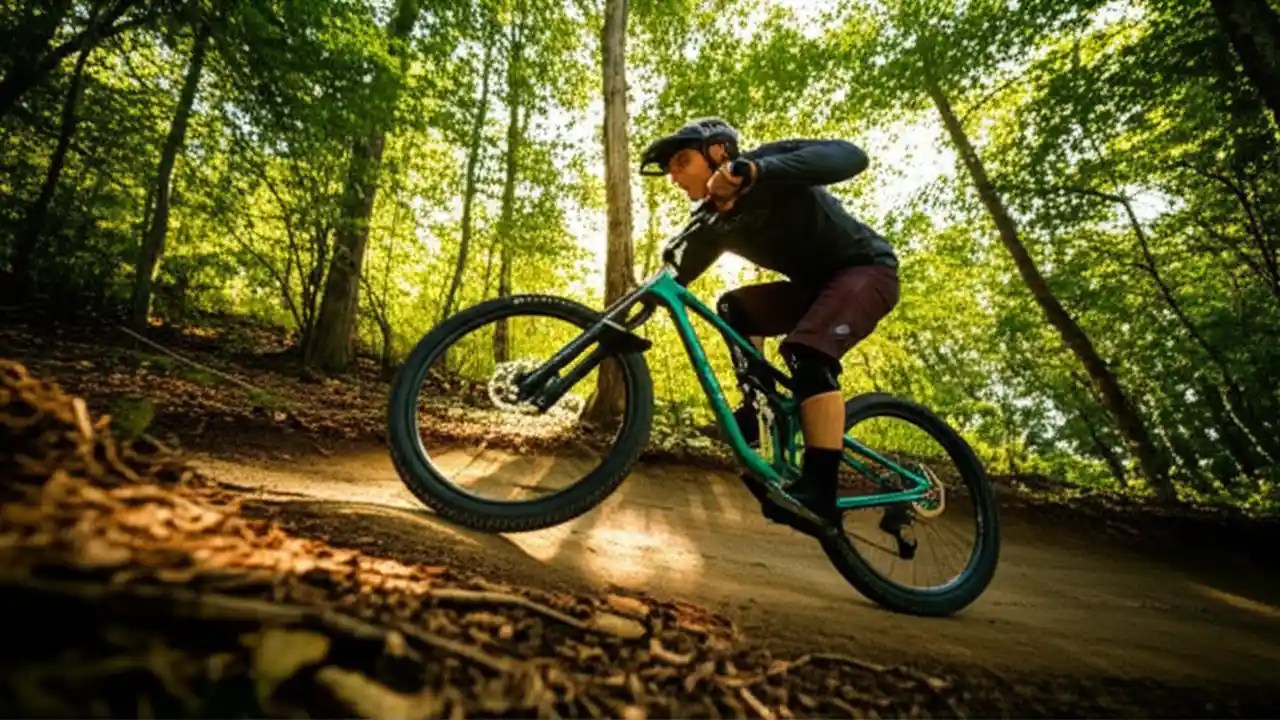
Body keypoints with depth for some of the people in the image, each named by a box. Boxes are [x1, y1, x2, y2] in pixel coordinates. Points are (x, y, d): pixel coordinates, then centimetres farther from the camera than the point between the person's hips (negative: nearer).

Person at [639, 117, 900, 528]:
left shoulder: (769, 161, -19)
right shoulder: (716, 225, 0)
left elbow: (851, 156, -35)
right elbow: (678, 279, 3)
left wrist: (755, 169, -47)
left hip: (867, 269, -7)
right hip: (814, 283, 7)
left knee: (805, 352, -29)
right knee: (732, 307, -6)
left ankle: (819, 492, -28)